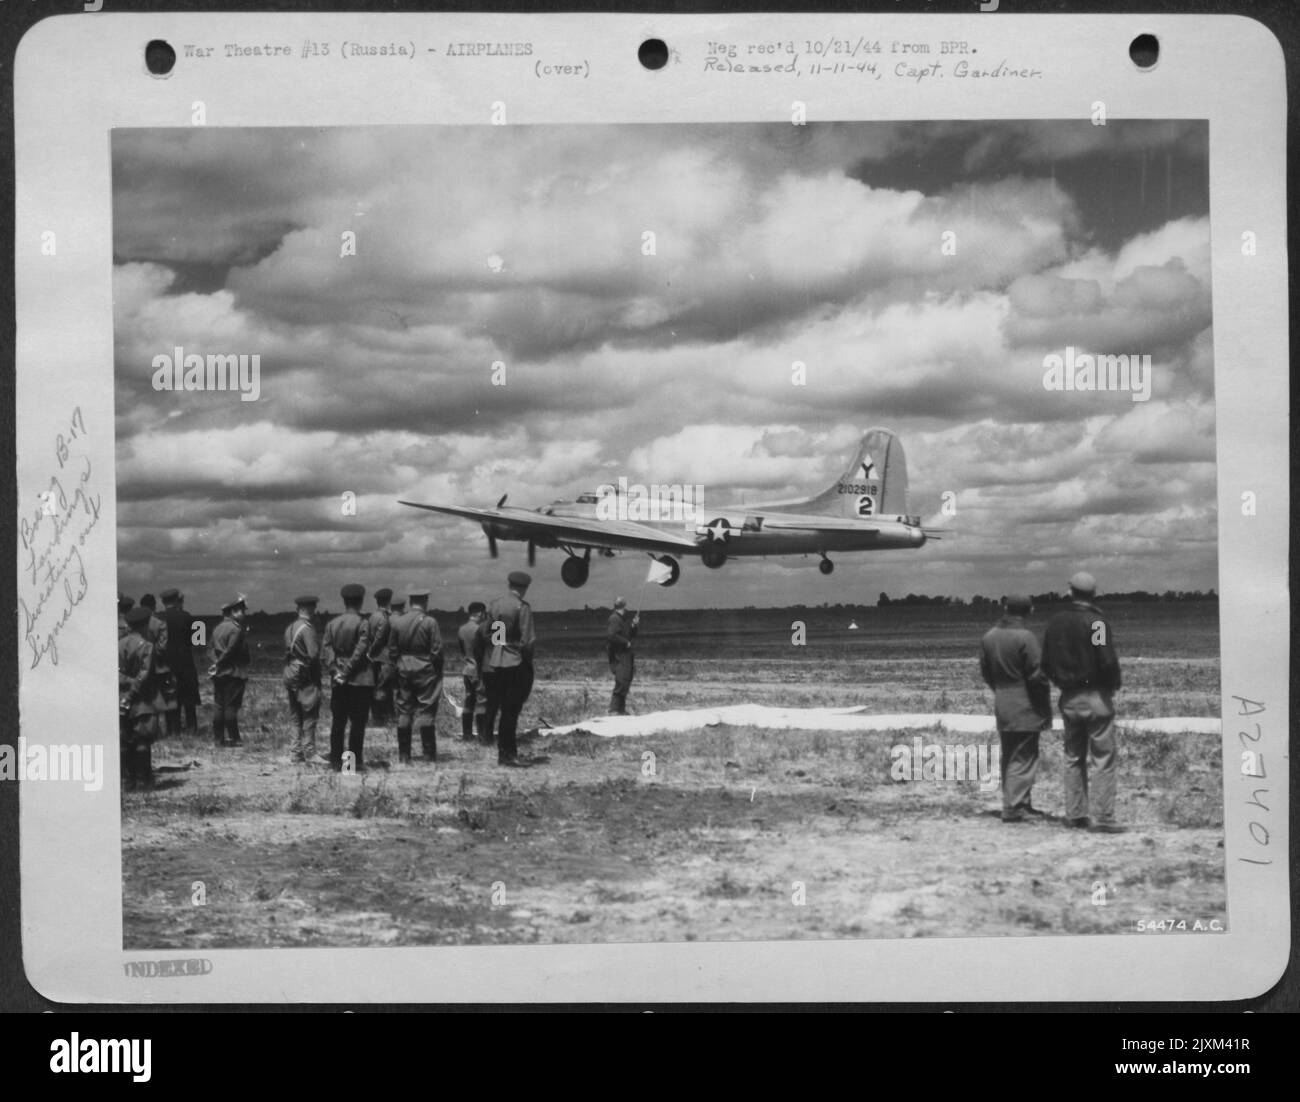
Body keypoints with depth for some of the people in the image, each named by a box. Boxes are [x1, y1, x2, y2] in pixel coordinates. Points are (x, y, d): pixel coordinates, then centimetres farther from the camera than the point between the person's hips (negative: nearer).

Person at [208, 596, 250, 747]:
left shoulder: (217, 628, 12)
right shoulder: (236, 629, -14)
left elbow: (211, 649, 10)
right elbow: (231, 651, -19)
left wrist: (216, 662, 1)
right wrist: (219, 664, -8)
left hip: (219, 673, 8)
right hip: (233, 672, -8)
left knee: (218, 706, 9)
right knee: (231, 706, -3)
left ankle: (218, 738, 12)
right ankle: (233, 738, 0)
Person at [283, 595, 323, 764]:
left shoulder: (290, 628, 10)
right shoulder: (307, 628, -15)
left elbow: (287, 653, 11)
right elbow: (314, 654, -20)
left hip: (290, 675, 8)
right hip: (306, 678, -8)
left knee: (297, 718, 14)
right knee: (310, 716, -3)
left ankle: (296, 753, 16)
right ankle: (309, 754, -2)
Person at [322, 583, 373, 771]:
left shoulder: (332, 624, 6)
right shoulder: (362, 624, -9)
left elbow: (325, 651, 1)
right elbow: (359, 653, -13)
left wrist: (335, 671, -3)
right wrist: (347, 672, -7)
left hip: (338, 681, 5)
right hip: (360, 679, -5)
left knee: (337, 722, 8)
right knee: (357, 722, 0)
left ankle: (336, 761, 10)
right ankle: (354, 761, 0)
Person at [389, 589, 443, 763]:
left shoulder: (397, 622, 4)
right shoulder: (430, 622, -8)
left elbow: (392, 650, 6)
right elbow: (437, 650, -9)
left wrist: (397, 667, 13)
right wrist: (438, 672, 0)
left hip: (403, 670, 4)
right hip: (425, 669, -3)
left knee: (404, 712, 7)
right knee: (426, 711, 0)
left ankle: (404, 756, 8)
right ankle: (429, 754, -1)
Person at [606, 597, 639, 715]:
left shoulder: (624, 619, 17)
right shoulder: (614, 619, -13)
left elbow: (631, 635, 23)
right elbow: (611, 635, -26)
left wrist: (634, 626, 6)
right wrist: (626, 642, -19)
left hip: (625, 655, 10)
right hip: (618, 656, -10)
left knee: (626, 681, 14)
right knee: (621, 682, -14)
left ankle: (621, 709, 21)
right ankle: (614, 710, -12)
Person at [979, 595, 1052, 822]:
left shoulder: (988, 637, 3)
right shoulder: (1025, 637, -17)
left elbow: (985, 672, 10)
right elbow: (1037, 675, -16)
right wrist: (1045, 706, -4)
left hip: (1001, 707, 6)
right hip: (1025, 708, -6)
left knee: (1009, 758, 16)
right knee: (1023, 759, -1)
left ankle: (1021, 802, 25)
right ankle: (1013, 808, -4)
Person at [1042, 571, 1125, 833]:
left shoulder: (1055, 623, 5)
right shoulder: (1096, 622, -13)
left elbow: (1046, 663, 8)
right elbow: (1108, 661, -18)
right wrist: (1114, 684, 0)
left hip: (1068, 698, 6)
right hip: (1096, 696, -6)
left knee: (1073, 758, 14)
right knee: (1103, 758, -2)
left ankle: (1075, 814, 15)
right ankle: (1102, 817, -6)